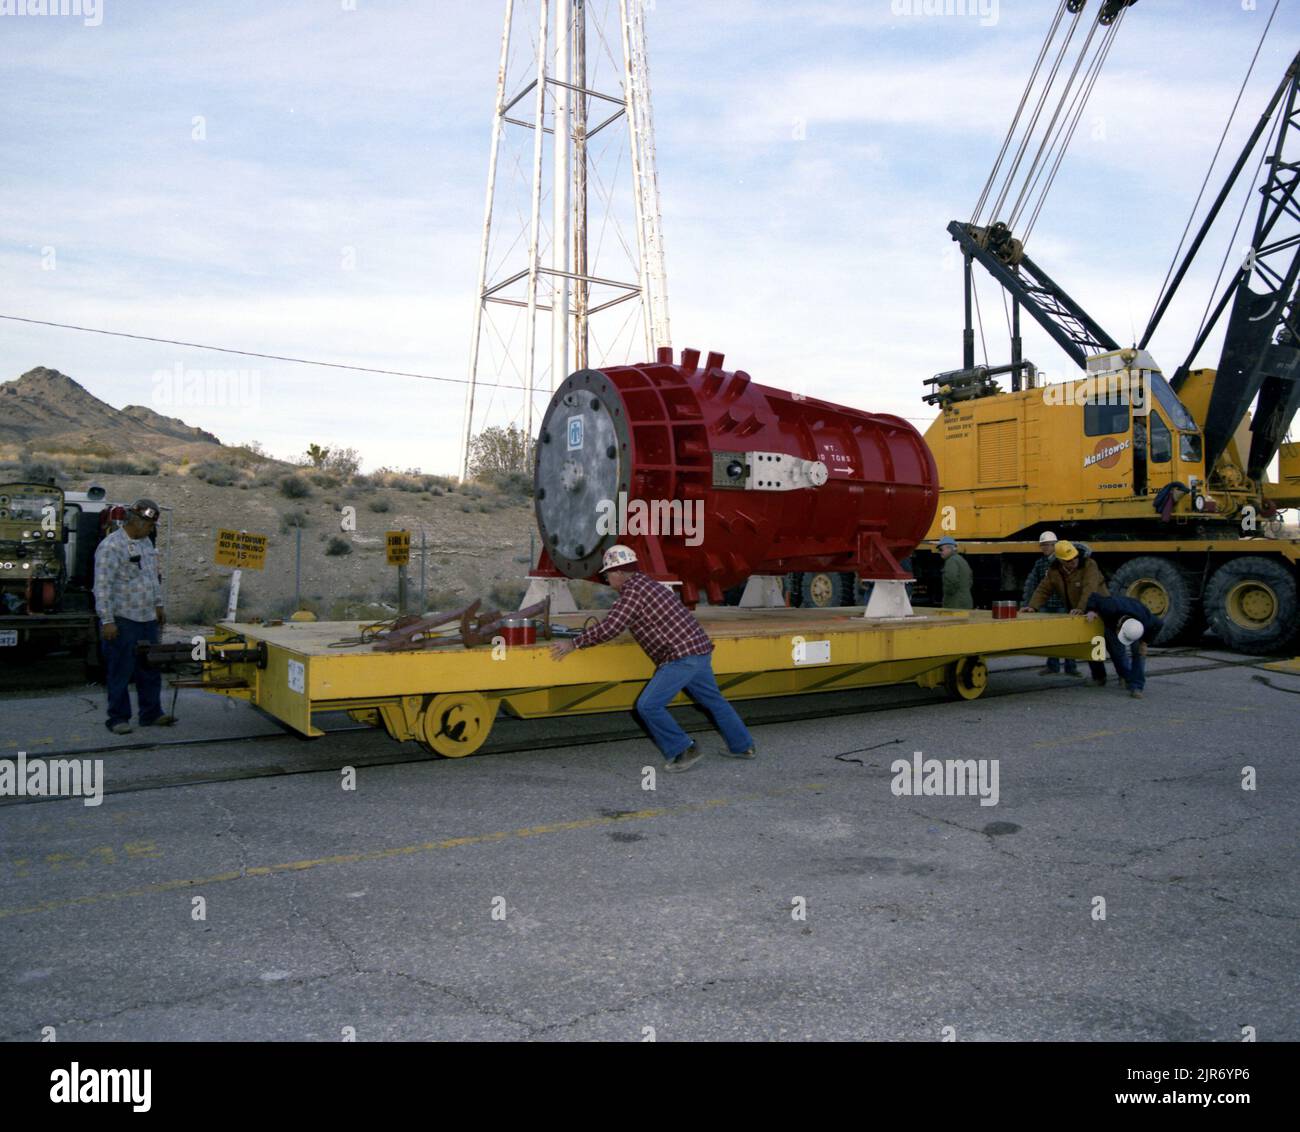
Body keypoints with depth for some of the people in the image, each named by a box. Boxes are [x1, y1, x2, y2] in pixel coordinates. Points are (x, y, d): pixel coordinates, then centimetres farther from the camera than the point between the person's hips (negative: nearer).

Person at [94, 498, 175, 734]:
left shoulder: (146, 543, 12)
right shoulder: (111, 547, -15)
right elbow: (102, 587, -18)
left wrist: (158, 605, 20)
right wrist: (107, 621, -20)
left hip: (148, 619, 8)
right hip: (122, 621, -8)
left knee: (150, 670, 12)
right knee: (120, 672, 1)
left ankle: (151, 714, 22)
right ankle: (118, 719, 11)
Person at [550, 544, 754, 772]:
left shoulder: (632, 593, -11)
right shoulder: (648, 584, 19)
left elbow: (608, 629, -18)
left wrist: (574, 644, -9)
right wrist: (596, 629, 35)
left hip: (681, 656, -10)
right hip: (700, 650, 10)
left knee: (649, 706, -6)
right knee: (713, 700, 23)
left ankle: (684, 751, -1)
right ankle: (742, 746, 33)